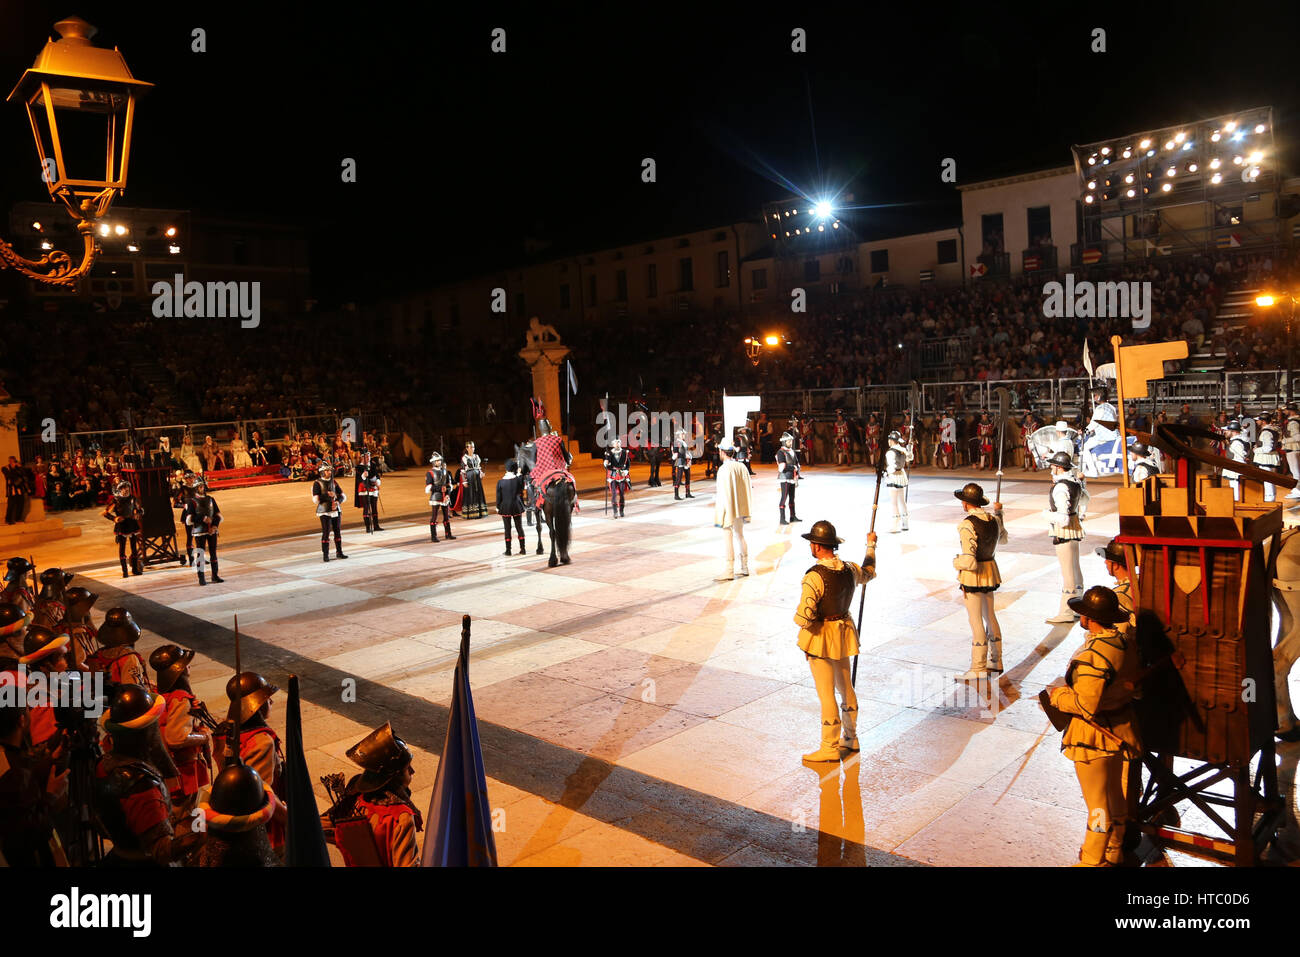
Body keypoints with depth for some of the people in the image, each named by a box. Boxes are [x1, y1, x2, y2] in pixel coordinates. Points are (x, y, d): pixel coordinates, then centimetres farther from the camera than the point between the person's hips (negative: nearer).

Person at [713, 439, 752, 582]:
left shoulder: (724, 469, -18)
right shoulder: (741, 467, 5)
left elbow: (723, 493, -19)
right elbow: (748, 489, 9)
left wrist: (720, 515, -14)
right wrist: (747, 511, 17)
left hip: (728, 510, -8)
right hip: (741, 509, 8)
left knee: (728, 540, -2)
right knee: (740, 537, 17)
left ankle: (728, 571, 2)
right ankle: (745, 568, 25)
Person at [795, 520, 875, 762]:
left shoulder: (814, 576, -25)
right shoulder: (850, 569, -2)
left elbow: (803, 616, -31)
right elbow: (868, 572, 23)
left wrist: (805, 625, -6)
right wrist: (871, 546, 39)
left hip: (820, 638, -8)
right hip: (844, 635, 8)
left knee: (826, 694, 2)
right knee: (846, 688, 20)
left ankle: (830, 748, 11)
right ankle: (850, 739, 34)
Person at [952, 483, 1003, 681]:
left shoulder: (968, 525, -22)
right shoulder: (992, 520, 2)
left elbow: (968, 560, -25)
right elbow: (1002, 538, 24)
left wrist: (955, 562, -5)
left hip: (973, 575, -8)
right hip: (990, 570, 8)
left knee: (976, 620, -2)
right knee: (989, 616, 19)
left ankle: (978, 669, 5)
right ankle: (995, 662, 30)